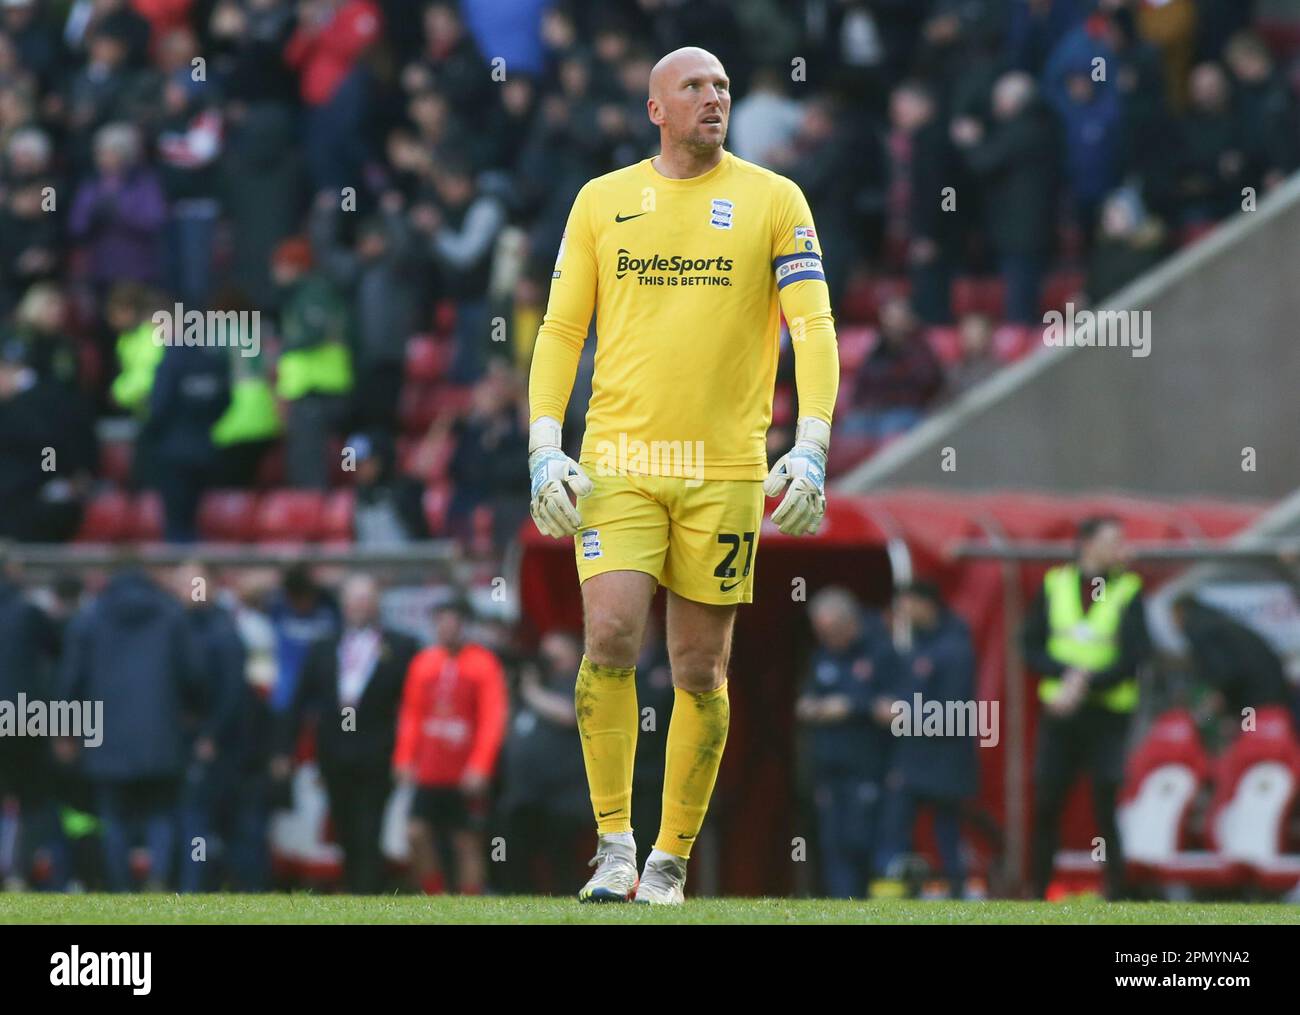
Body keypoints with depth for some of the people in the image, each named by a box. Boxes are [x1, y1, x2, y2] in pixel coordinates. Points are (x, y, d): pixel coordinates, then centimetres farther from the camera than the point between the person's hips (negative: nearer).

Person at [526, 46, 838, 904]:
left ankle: (672, 861, 14)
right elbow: (560, 329, 10)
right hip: (617, 461, 0)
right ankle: (614, 846, -5)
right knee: (611, 637, -16)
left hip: (726, 469, 0)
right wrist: (544, 448, -2)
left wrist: (811, 448, -12)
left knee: (701, 671, 2)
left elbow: (814, 327, 0)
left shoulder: (773, 200, 4)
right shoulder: (601, 202, 9)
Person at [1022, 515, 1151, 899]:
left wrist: (1086, 684, -17)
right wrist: (1069, 675, -14)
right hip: (1059, 713, 2)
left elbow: (1134, 658, -7)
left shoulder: (1128, 591, -1)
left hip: (1108, 715, -2)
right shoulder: (1054, 584, 5)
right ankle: (1038, 893, 12)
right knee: (1046, 807, 4)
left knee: (1108, 808, -6)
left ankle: (1116, 895, -1)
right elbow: (1031, 646, 3)